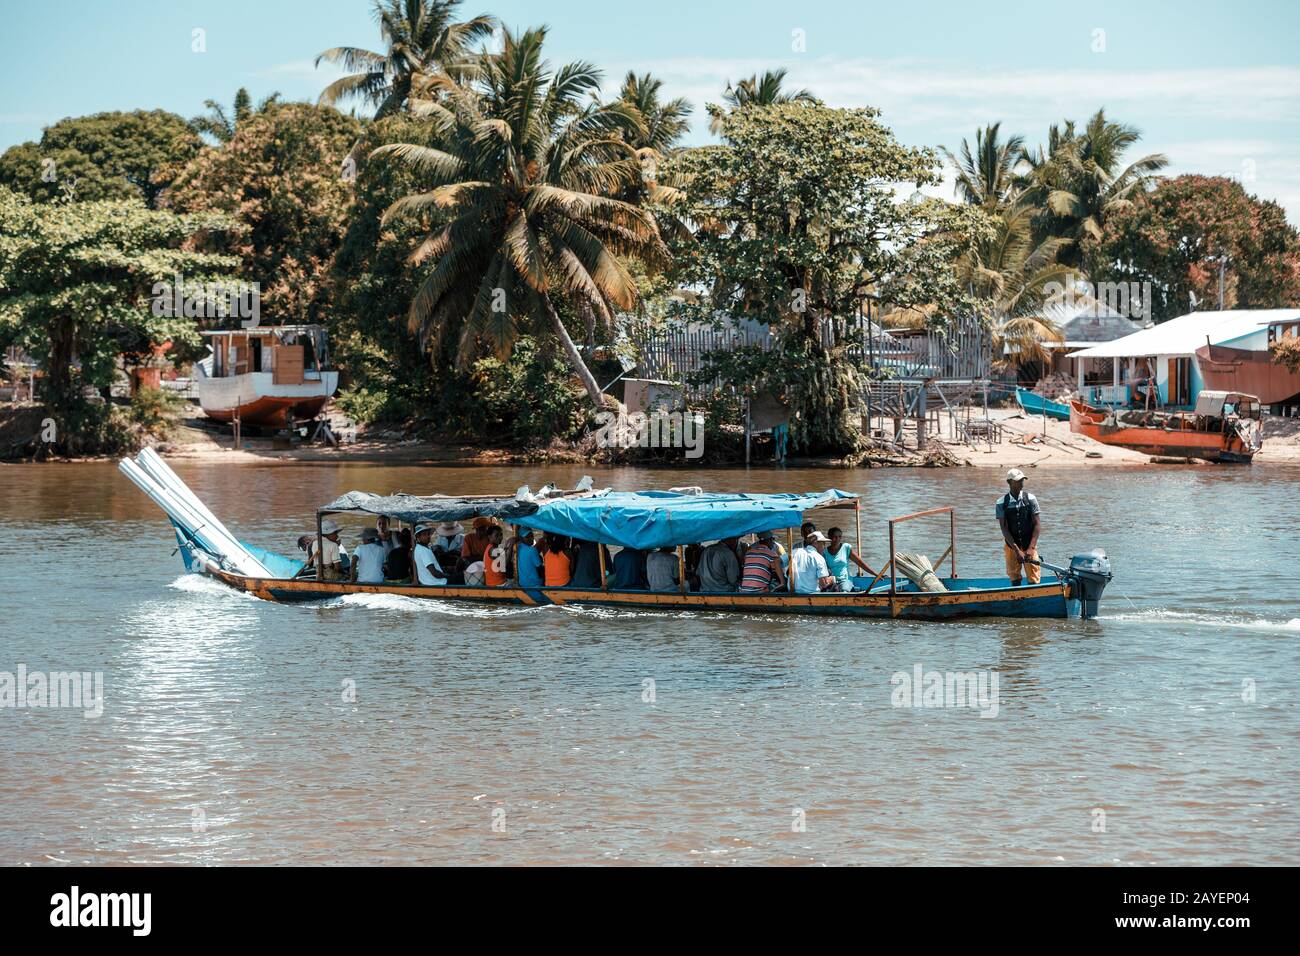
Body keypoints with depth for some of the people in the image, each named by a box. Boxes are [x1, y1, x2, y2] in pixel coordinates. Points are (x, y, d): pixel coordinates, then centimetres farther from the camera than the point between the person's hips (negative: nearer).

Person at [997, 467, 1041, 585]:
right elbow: (1004, 529, -7)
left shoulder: (1030, 499, -1)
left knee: (1033, 579, -5)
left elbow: (1037, 524, -4)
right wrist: (1017, 550, -17)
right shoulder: (1002, 503, -3)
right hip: (1011, 547, 0)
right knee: (1014, 580, 2)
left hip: (1029, 546, 0)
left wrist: (1031, 548, -14)